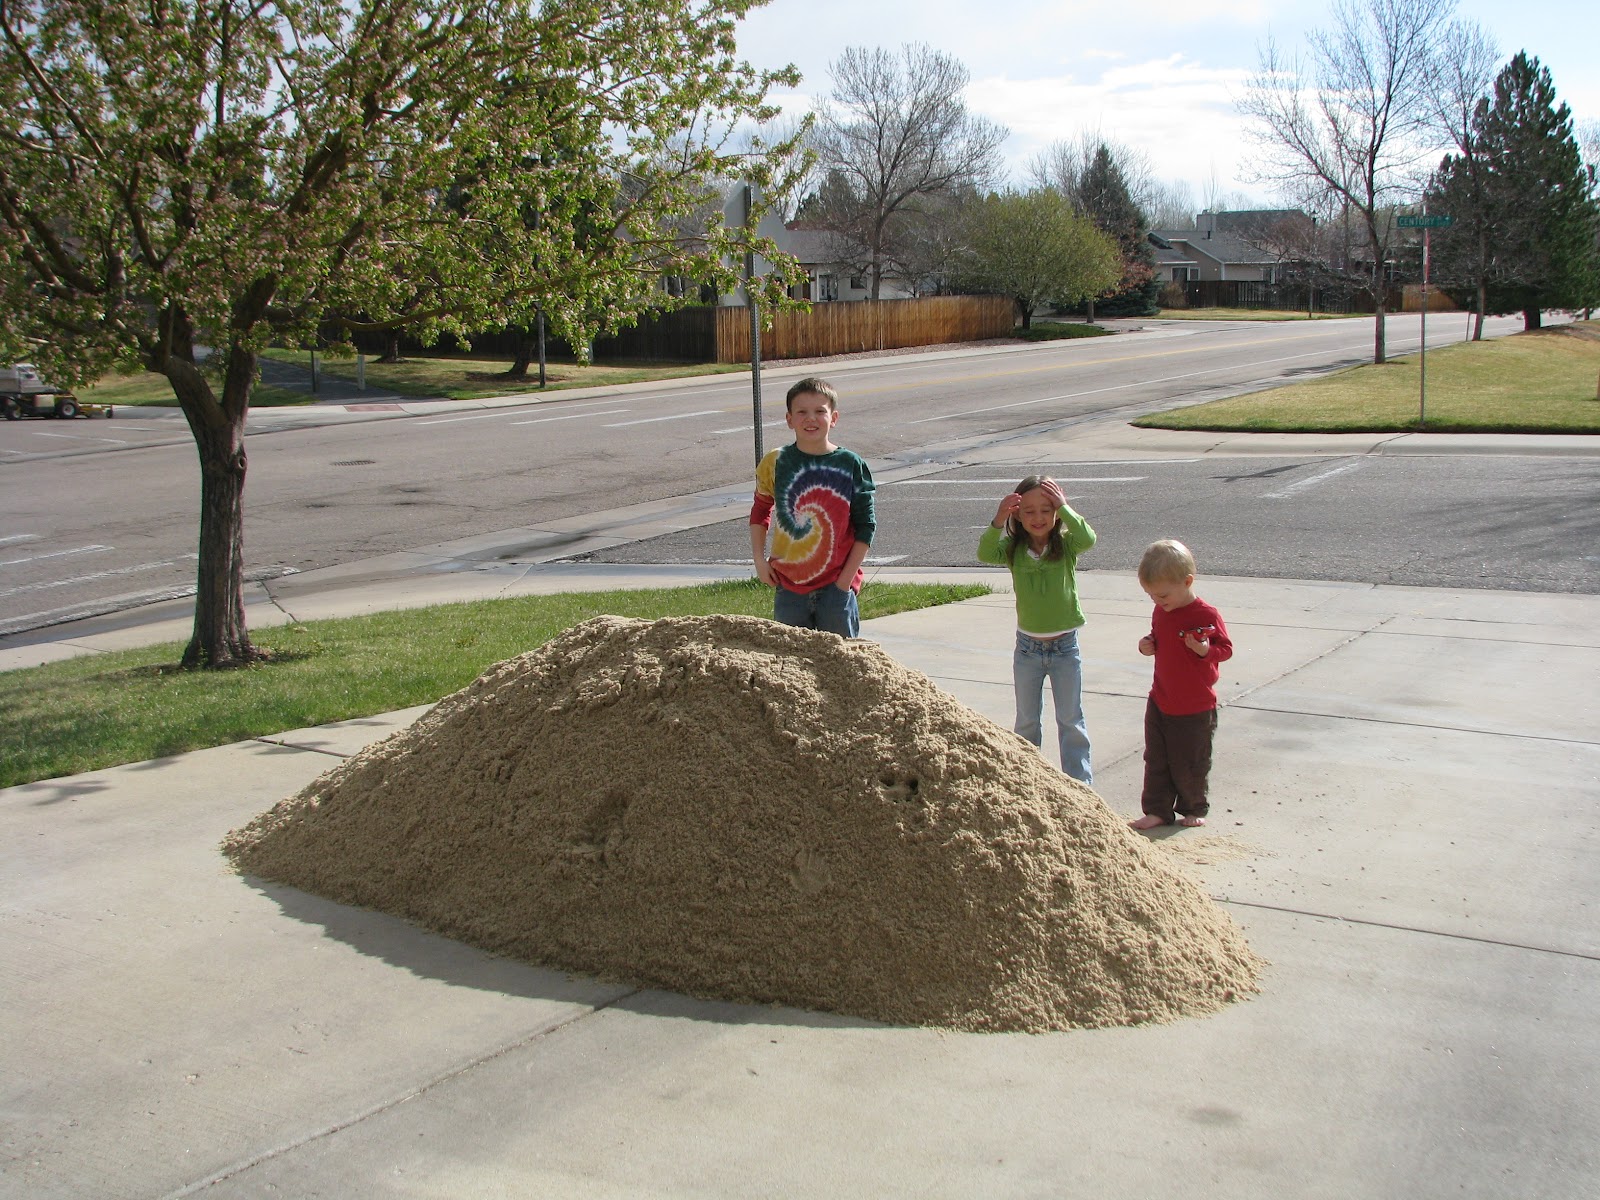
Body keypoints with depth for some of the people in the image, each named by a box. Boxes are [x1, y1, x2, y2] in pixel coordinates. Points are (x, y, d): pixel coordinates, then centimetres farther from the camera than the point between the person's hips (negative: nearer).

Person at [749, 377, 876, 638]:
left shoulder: (851, 465, -4)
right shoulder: (775, 464, 0)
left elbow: (866, 525, -1)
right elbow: (760, 511, 15)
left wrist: (846, 579, -7)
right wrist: (760, 560, 5)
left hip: (836, 587, -2)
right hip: (789, 587, 2)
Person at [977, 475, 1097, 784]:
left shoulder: (1066, 545, -9)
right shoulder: (1014, 548, -7)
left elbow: (1088, 539, -29)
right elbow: (986, 554, -24)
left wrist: (1063, 507, -32)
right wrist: (998, 522, -38)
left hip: (1065, 646, -2)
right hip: (1027, 646, 2)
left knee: (1071, 720, 11)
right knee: (1026, 721, 16)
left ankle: (1079, 781, 21)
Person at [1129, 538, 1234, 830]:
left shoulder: (1207, 616, -17)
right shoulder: (1160, 613, 4)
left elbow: (1226, 649, -11)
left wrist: (1206, 650, -31)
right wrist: (1148, 645, -2)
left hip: (1196, 709, -6)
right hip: (1160, 704, 6)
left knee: (1191, 764, 7)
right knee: (1156, 760, 9)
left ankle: (1194, 809, 27)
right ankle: (1158, 810, 18)